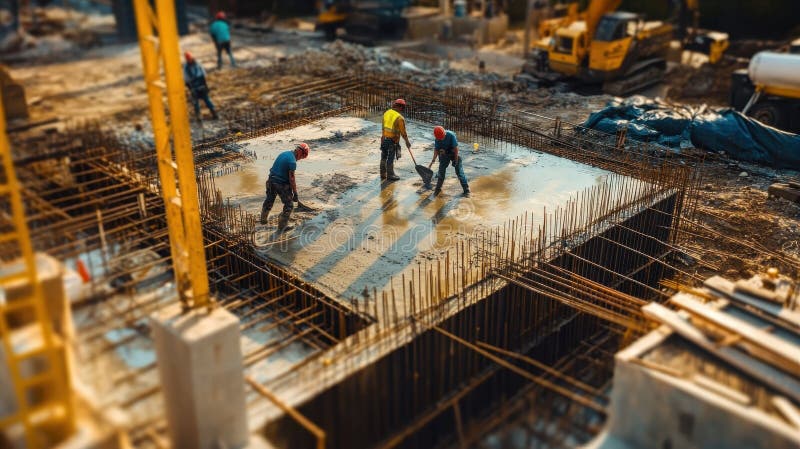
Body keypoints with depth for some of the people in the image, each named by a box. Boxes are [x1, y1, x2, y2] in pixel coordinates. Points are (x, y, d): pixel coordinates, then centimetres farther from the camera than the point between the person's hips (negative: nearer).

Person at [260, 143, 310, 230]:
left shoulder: (284, 153, 5)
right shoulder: (292, 161, -21)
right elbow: (291, 179, -21)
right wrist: (295, 193, -14)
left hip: (271, 181, 9)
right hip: (281, 184, -9)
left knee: (269, 201, 27)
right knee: (289, 205, 6)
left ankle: (263, 220, 44)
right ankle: (282, 226, 13)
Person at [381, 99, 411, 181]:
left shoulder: (386, 113, 1)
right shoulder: (399, 118, -19)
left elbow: (384, 126, 9)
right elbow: (403, 132, -13)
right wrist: (407, 142, 0)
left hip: (384, 138, 7)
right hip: (393, 141, -7)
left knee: (384, 156, 16)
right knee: (391, 158, 4)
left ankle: (383, 174, 26)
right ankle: (390, 175, 14)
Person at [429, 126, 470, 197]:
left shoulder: (451, 135, -29)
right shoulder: (437, 139, -14)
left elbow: (456, 147, -23)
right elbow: (436, 149, -3)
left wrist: (456, 159, -19)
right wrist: (433, 160, -5)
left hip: (454, 154, -4)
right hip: (444, 155, 4)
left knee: (459, 172, -4)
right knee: (441, 171, 8)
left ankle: (466, 190, 3)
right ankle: (438, 189, 25)